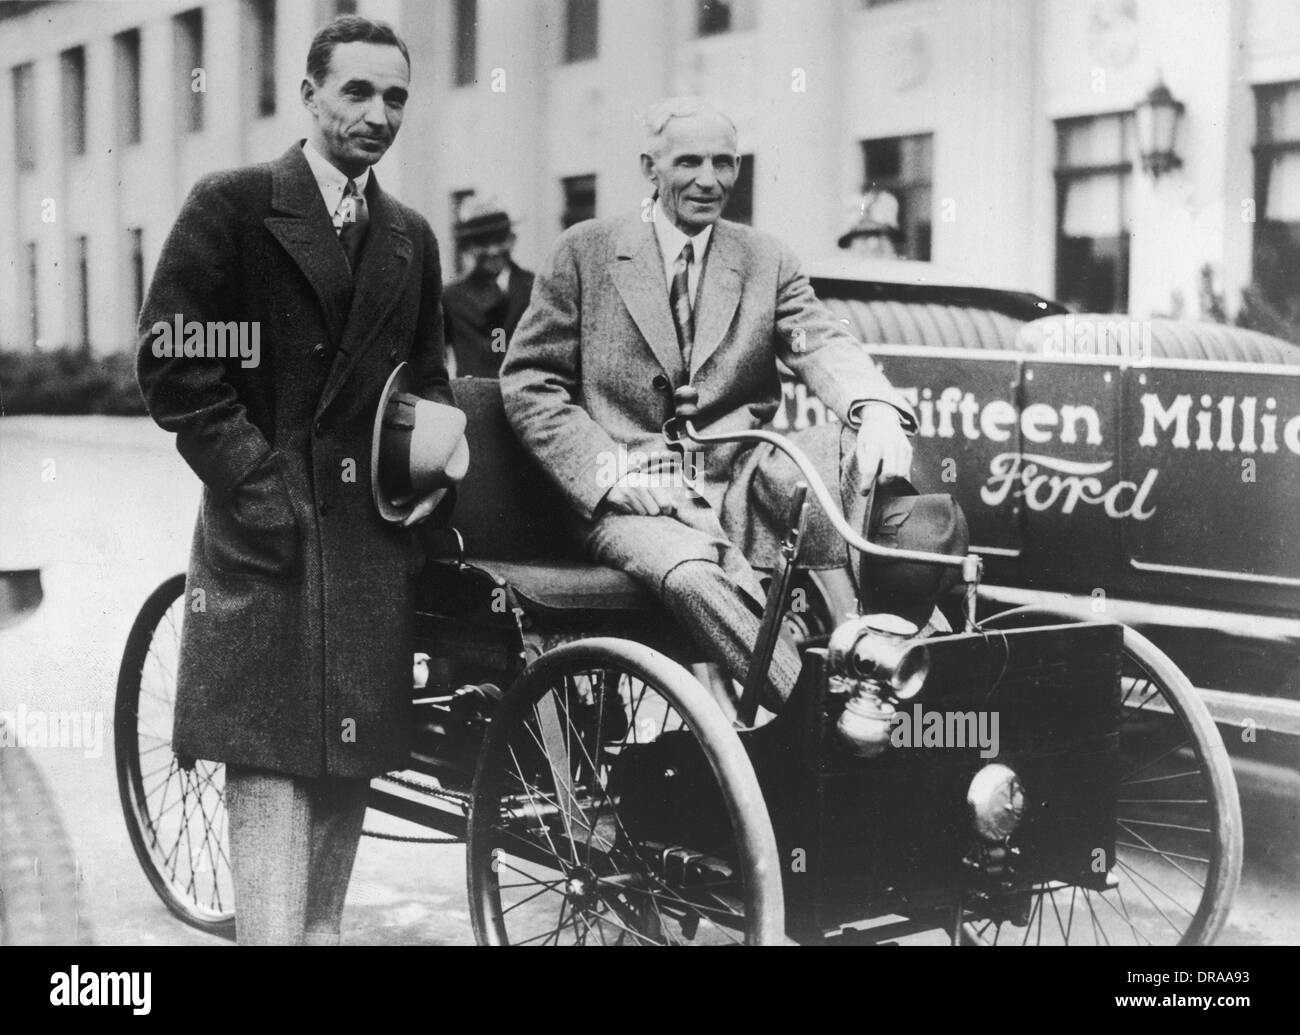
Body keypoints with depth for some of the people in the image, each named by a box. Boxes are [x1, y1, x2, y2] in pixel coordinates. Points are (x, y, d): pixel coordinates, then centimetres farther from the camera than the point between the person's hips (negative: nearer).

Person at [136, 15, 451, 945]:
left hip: (371, 533, 5)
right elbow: (172, 364, -7)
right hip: (264, 529, -5)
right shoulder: (230, 207, -1)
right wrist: (257, 479, -12)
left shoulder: (411, 239, 16)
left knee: (350, 761, 8)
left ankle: (321, 929, 20)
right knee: (269, 762, -7)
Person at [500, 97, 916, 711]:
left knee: (859, 442, -26)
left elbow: (822, 345, -3)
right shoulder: (585, 253, 7)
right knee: (693, 574, -36)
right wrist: (614, 474, -11)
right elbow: (528, 382, 4)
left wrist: (877, 406, -28)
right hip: (634, 501, -3)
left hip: (742, 489, 3)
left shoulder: (767, 263, 14)